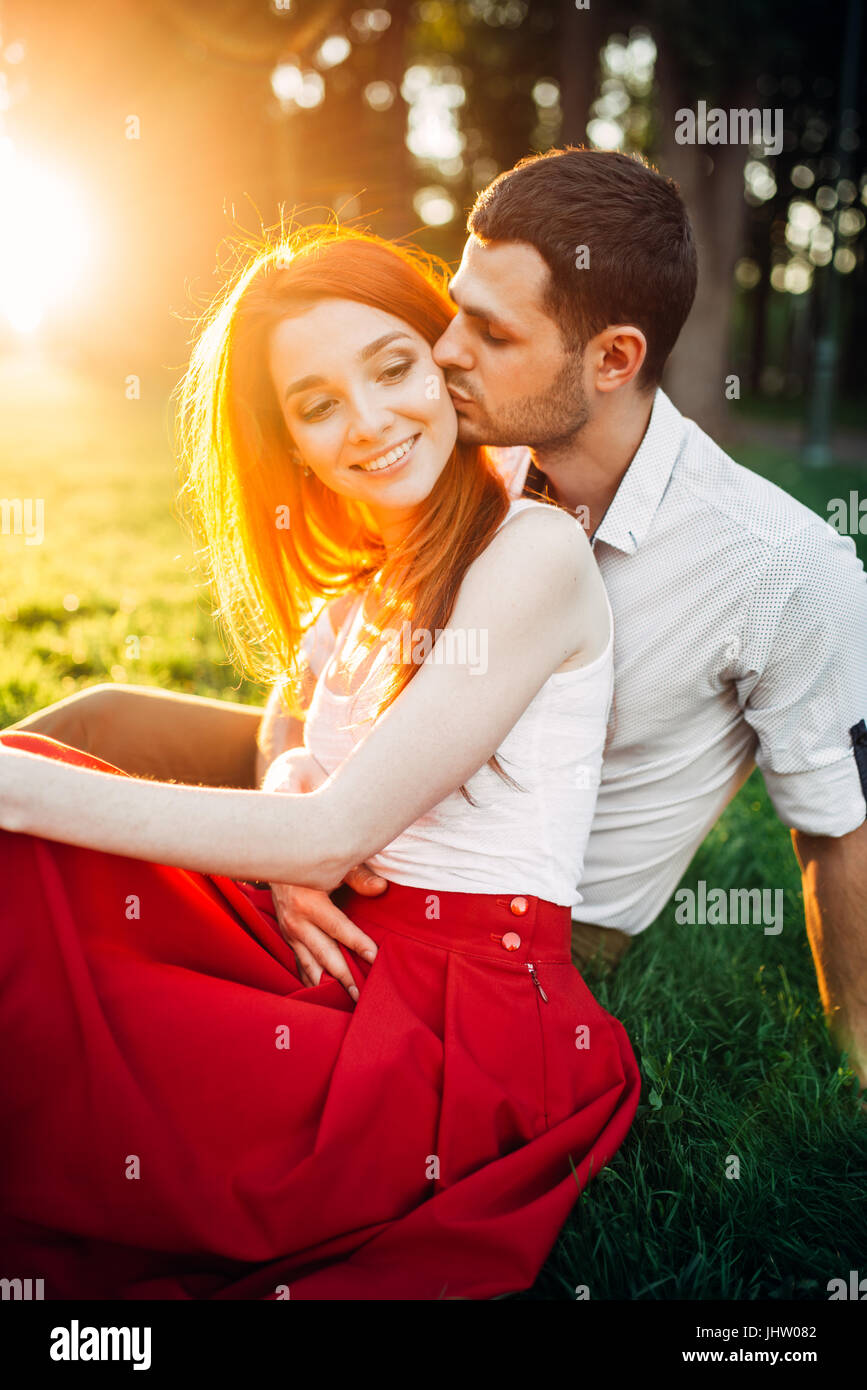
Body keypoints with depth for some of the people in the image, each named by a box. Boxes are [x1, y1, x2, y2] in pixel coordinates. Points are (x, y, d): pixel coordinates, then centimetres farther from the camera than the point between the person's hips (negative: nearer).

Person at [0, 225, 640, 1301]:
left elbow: (334, 836, -17)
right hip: (339, 957, 7)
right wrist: (283, 858, -8)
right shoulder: (356, 582, 15)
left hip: (474, 1023, -7)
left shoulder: (534, 556, -11)